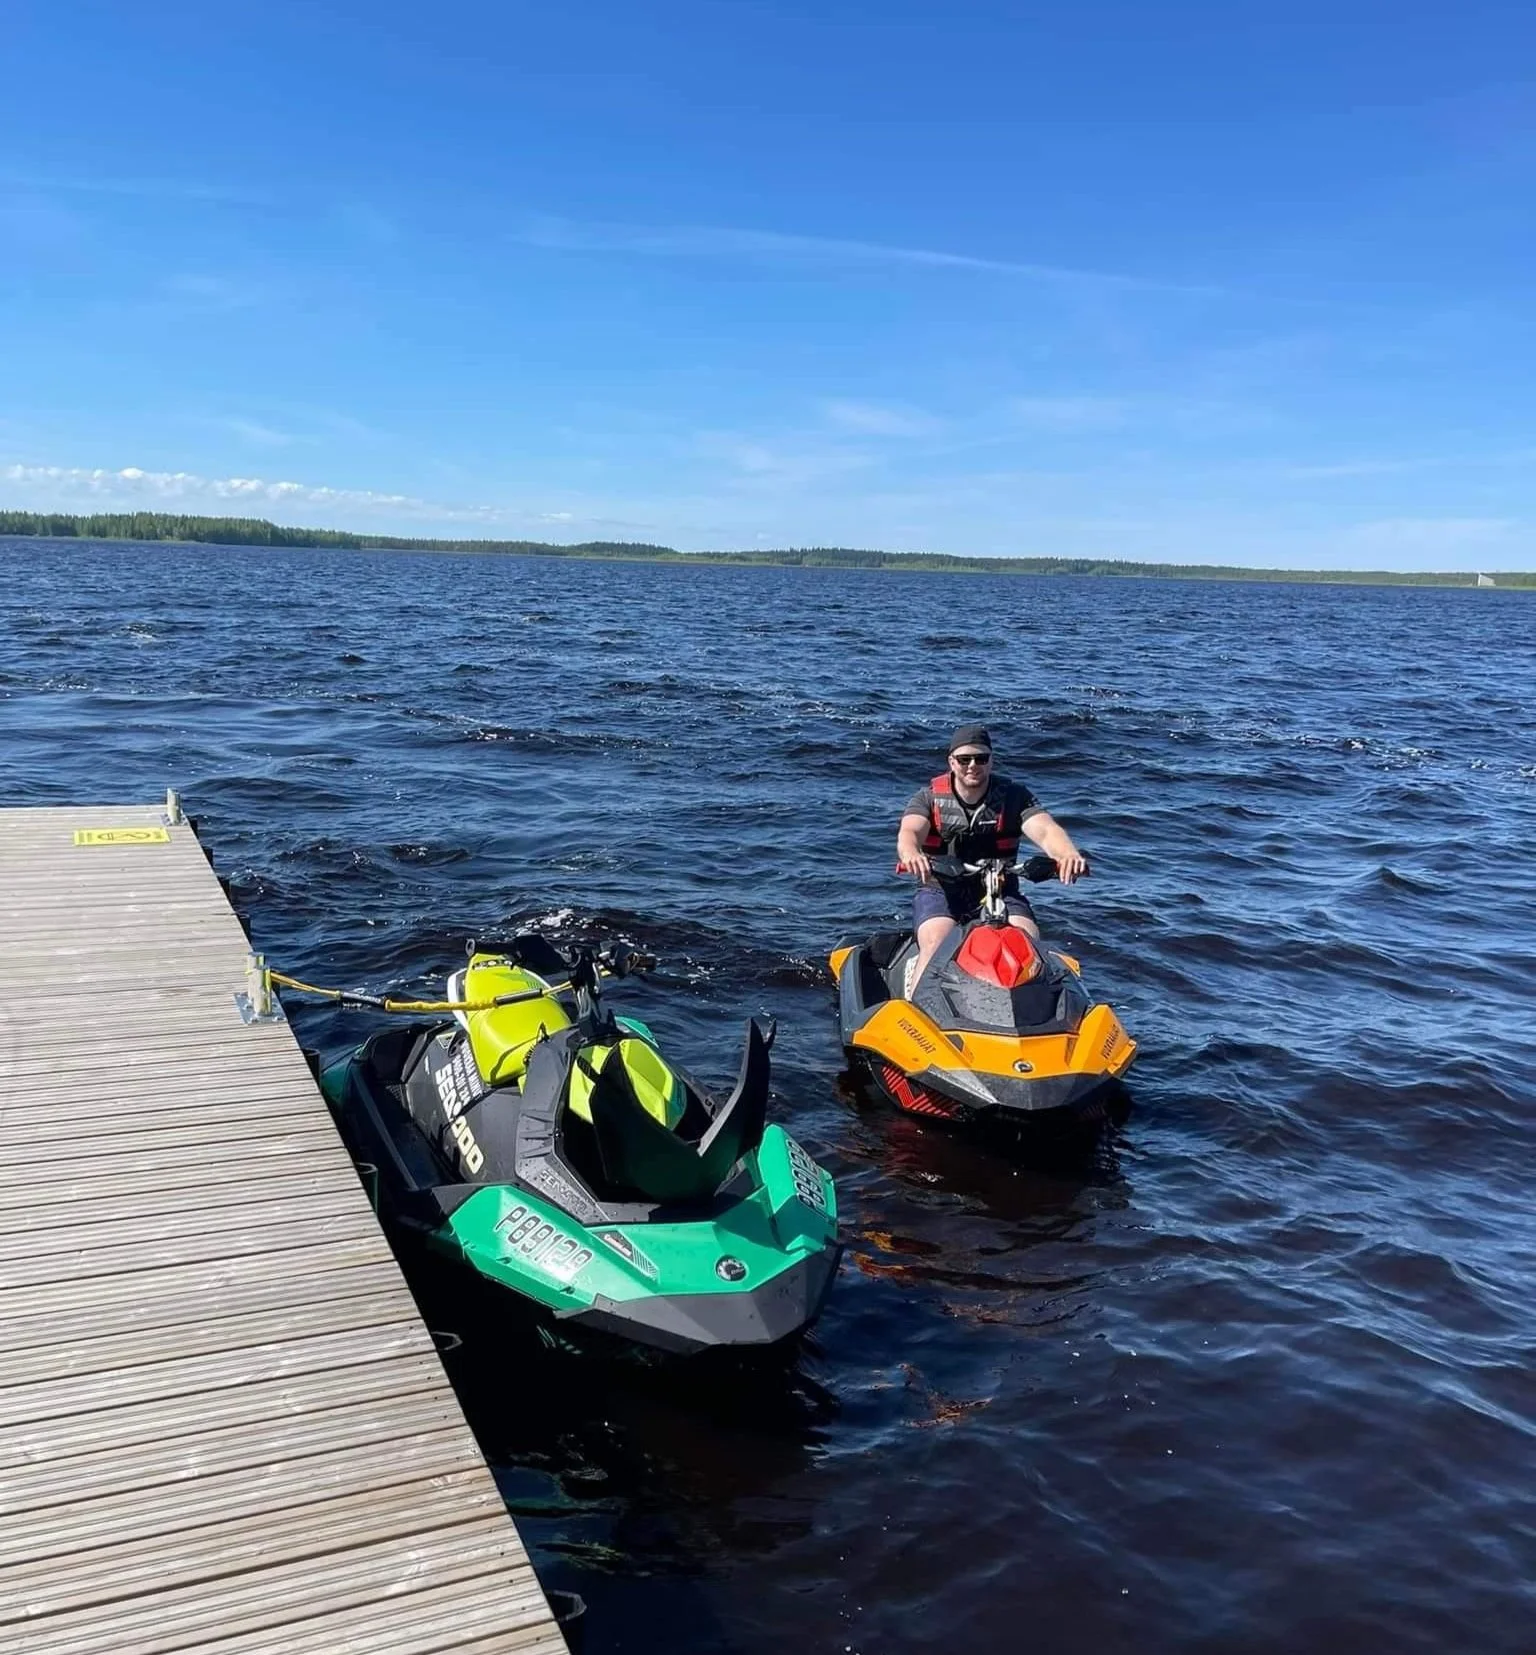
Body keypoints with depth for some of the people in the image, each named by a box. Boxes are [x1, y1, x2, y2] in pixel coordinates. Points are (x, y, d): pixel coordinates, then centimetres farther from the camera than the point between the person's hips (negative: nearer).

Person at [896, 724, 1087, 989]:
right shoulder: (929, 797, 1)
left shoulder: (1013, 796, 3)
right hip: (941, 891, -1)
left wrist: (1069, 855, -38)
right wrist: (911, 854, -45)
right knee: (936, 944, -29)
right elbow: (909, 831, -18)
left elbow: (1046, 830, -13)